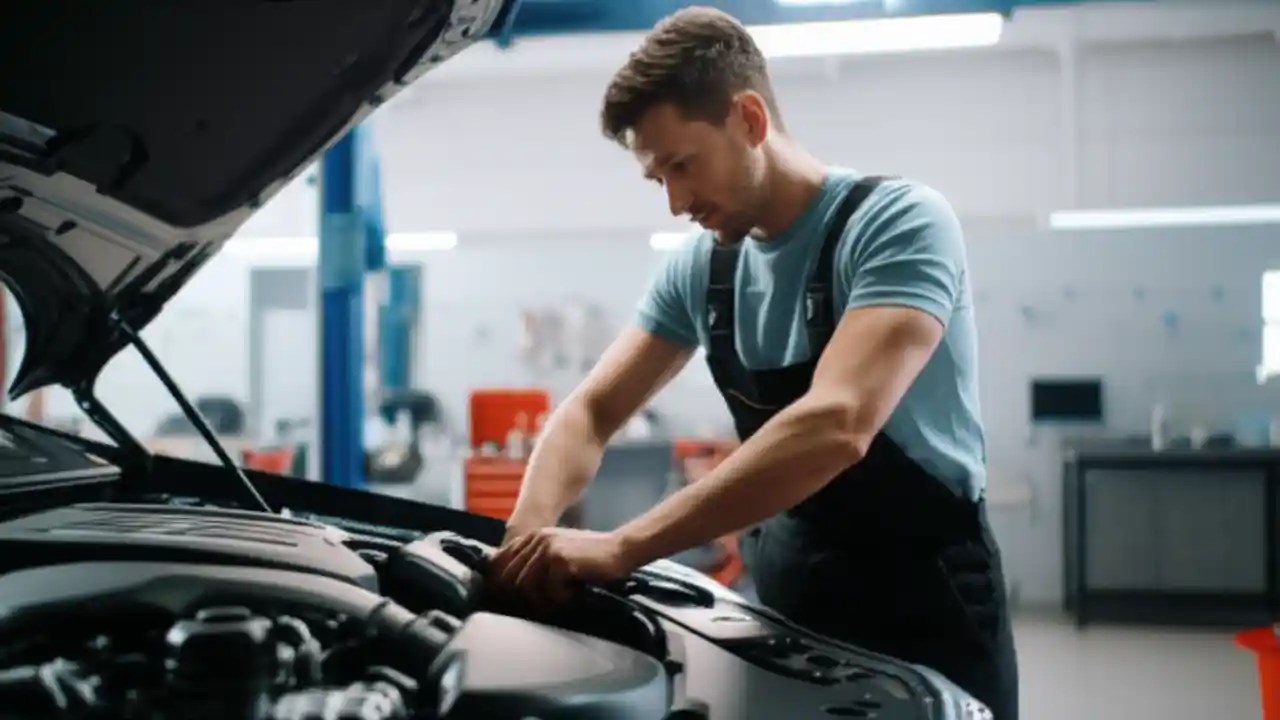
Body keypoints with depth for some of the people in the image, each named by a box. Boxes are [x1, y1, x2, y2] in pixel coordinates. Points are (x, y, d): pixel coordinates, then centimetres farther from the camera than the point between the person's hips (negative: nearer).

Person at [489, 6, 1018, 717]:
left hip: (922, 615, -6)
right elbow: (590, 413, 5)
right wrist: (529, 536, -16)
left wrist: (621, 548, -35)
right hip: (787, 614, 6)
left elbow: (836, 425, -32)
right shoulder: (700, 266, 2)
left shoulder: (898, 222, -18)